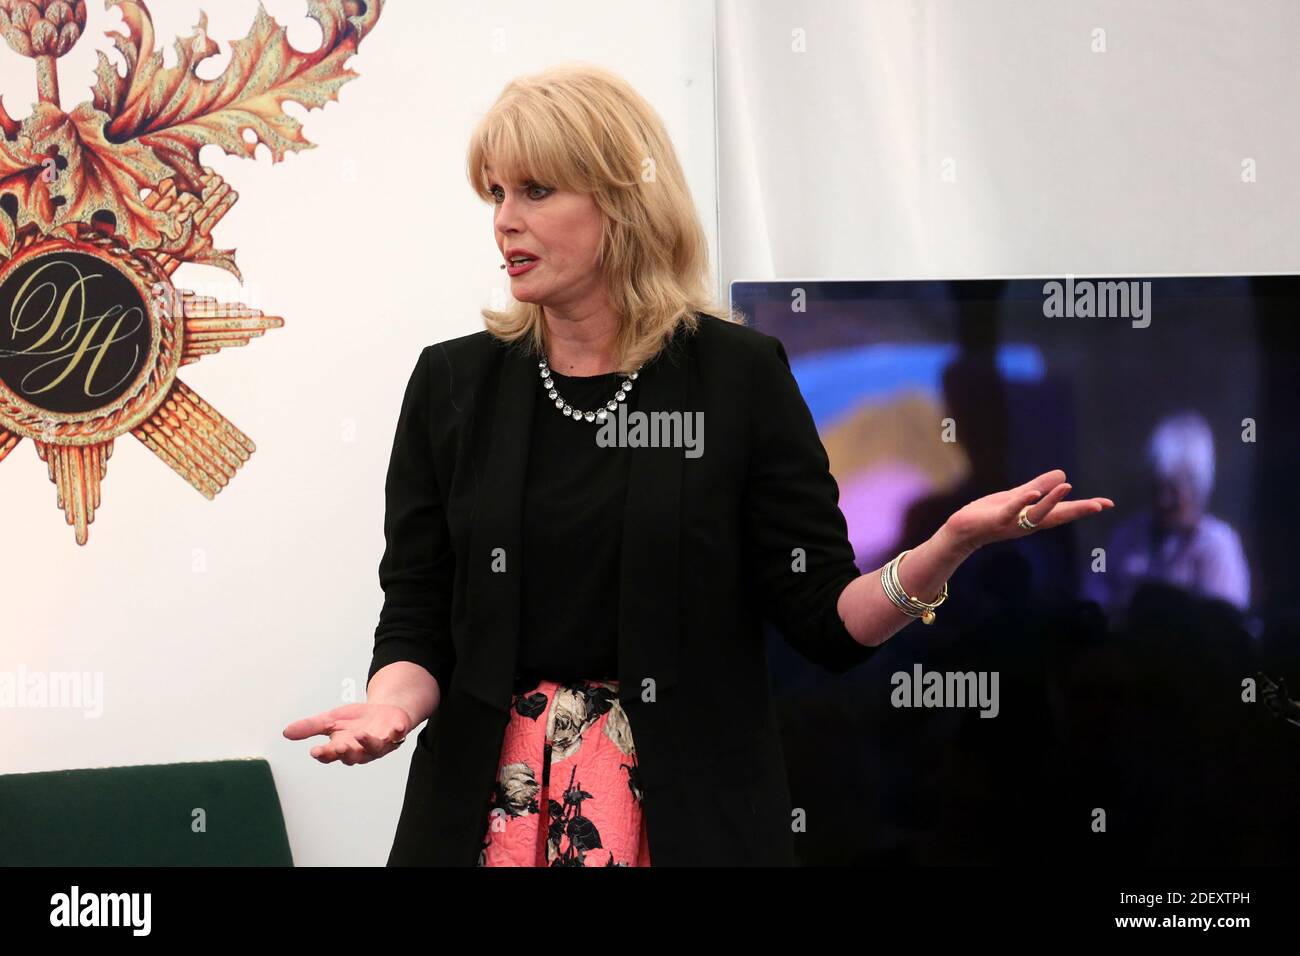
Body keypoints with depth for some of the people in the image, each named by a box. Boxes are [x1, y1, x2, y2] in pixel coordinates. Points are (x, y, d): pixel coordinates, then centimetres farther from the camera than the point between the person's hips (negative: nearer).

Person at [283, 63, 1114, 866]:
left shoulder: (739, 375, -4)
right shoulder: (453, 383, 2)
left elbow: (826, 619, -5)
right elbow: (419, 620, 2)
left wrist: (949, 547, -23)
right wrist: (394, 704, -19)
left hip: (693, 812, -2)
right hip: (487, 809, 2)